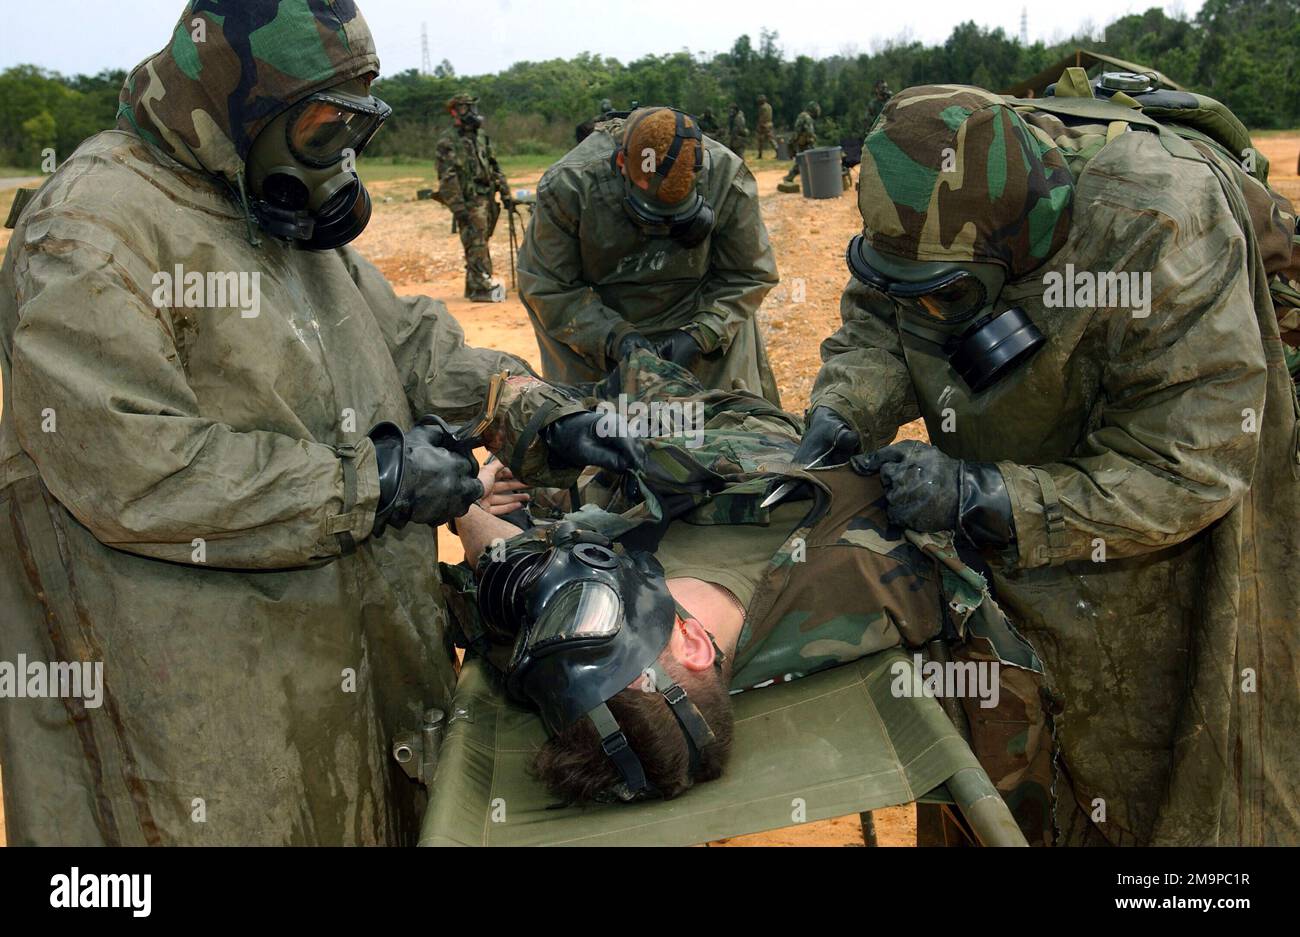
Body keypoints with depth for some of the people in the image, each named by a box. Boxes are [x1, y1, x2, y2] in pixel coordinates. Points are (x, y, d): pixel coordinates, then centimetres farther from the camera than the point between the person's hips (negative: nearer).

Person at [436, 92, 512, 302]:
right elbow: (447, 177, -14)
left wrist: (505, 193, 14)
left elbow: (495, 168, 20)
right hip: (469, 202, -7)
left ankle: (473, 286, 18)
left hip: (487, 199, 7)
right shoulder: (448, 140, -8)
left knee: (478, 245, 11)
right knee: (477, 246, -10)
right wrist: (458, 207, -20)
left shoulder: (481, 136, 15)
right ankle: (483, 287, -9)